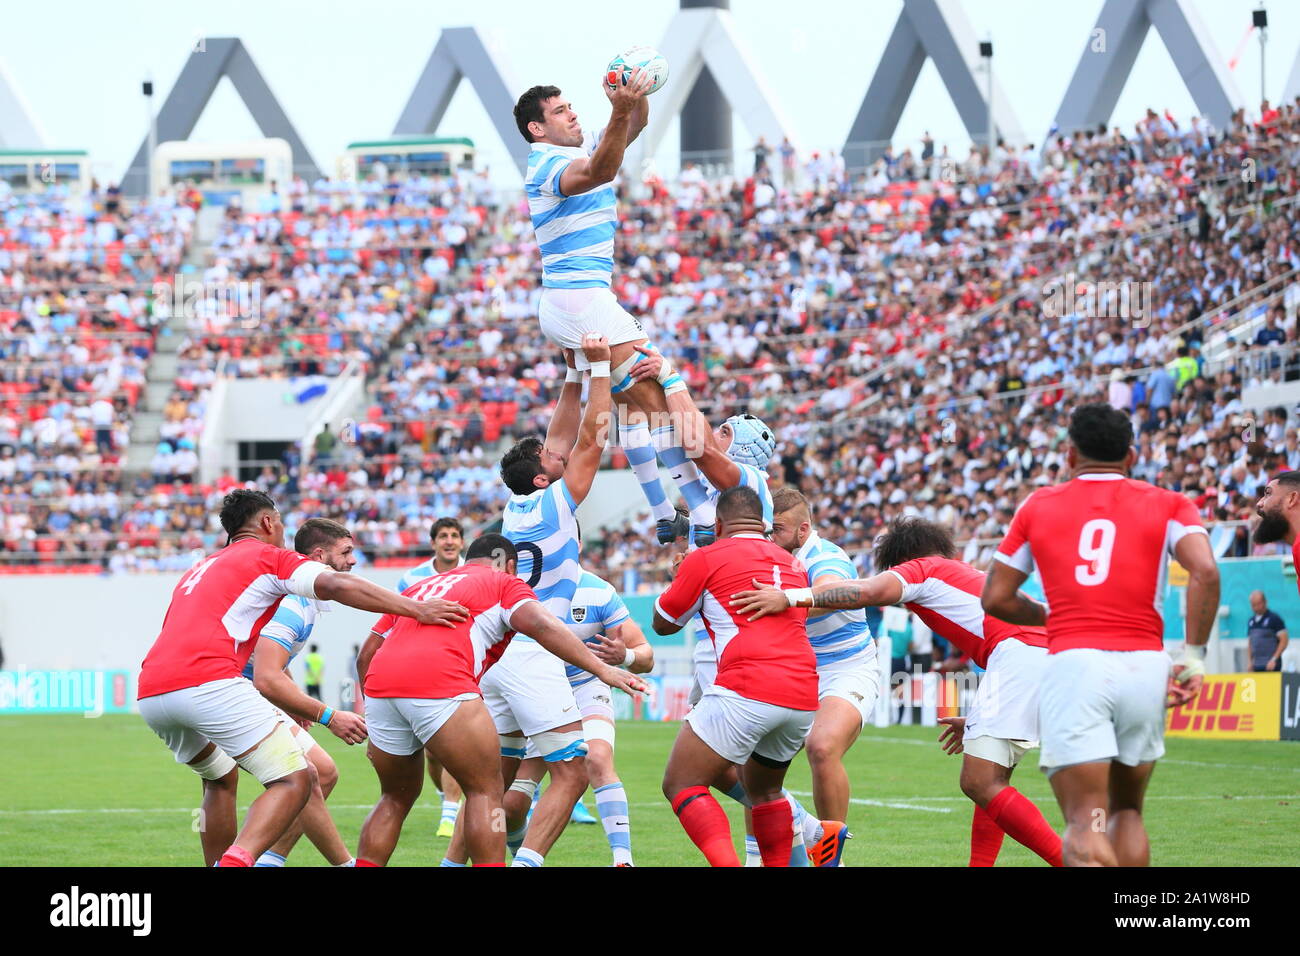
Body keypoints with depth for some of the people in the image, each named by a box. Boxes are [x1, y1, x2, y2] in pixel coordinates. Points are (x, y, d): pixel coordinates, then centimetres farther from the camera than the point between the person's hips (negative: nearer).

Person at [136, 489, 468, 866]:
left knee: (221, 778, 31)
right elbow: (338, 586, -8)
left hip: (149, 693, 8)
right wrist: (417, 609, -9)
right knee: (293, 781, -7)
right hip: (208, 682, -8)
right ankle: (236, 862, -29)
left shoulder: (200, 570, 34)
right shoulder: (270, 557, 12)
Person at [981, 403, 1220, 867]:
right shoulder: (1167, 505, 12)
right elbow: (1205, 572, -7)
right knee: (1127, 810, 22)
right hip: (1145, 667, 2)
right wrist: (1193, 656, -2)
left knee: (1085, 826, -9)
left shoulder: (1039, 506, 15)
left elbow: (995, 599, 15)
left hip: (1073, 666, -2)